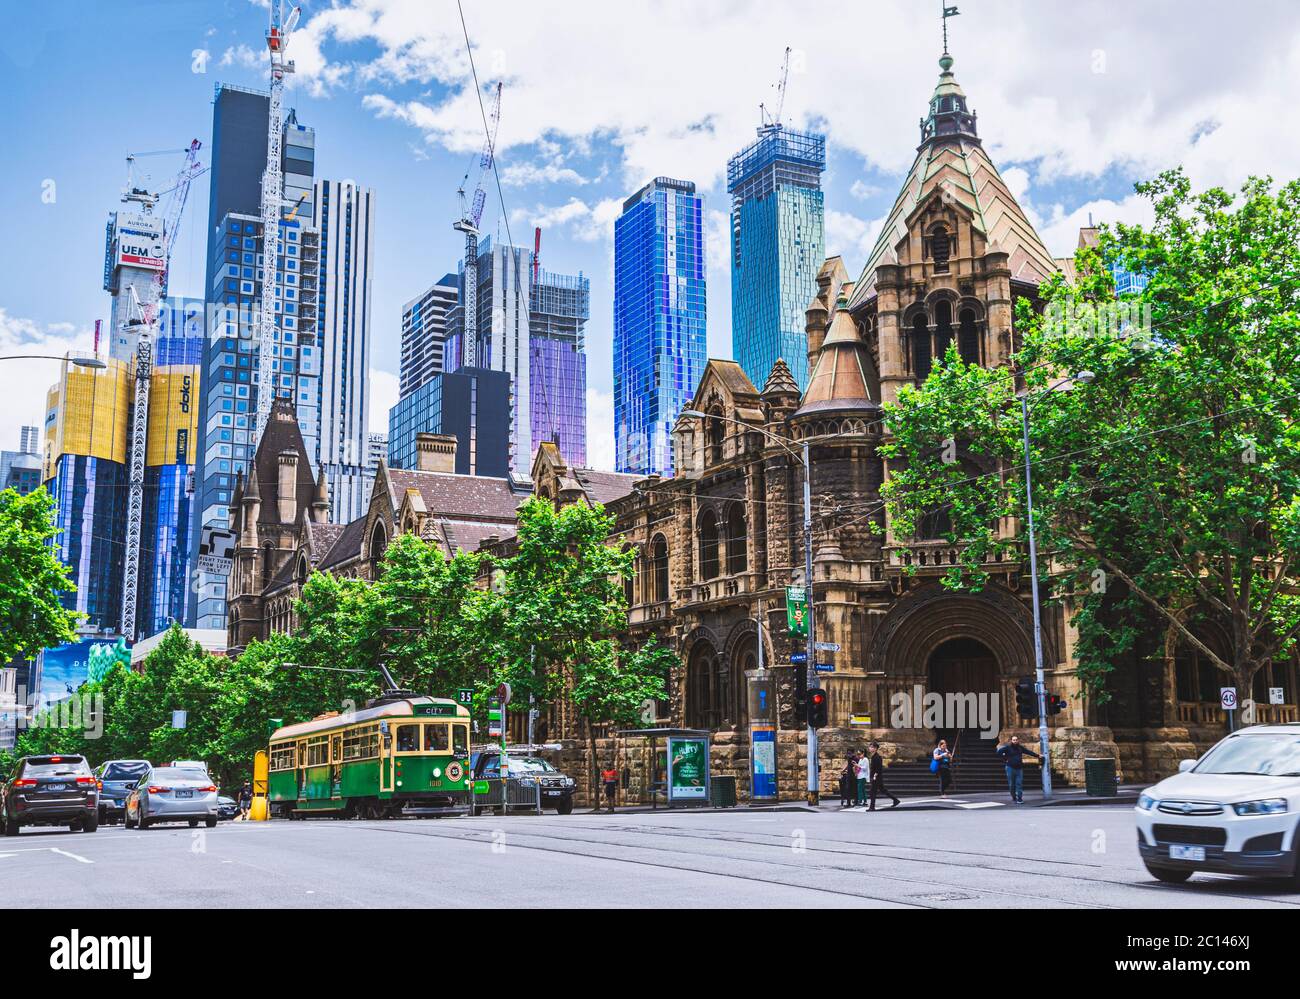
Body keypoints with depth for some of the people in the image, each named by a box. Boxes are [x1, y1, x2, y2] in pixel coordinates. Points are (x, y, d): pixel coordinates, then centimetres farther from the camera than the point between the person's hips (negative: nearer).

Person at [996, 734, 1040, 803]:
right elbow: (999, 752, -13)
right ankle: (1014, 798, 16)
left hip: (1019, 768, 3)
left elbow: (1029, 751, 18)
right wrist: (1005, 759, -11)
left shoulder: (1020, 748, 9)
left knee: (1019, 784, -3)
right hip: (1010, 768, -3)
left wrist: (1037, 755, 22)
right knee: (1011, 784, 3)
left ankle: (1019, 799, -2)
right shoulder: (1008, 747, -7)